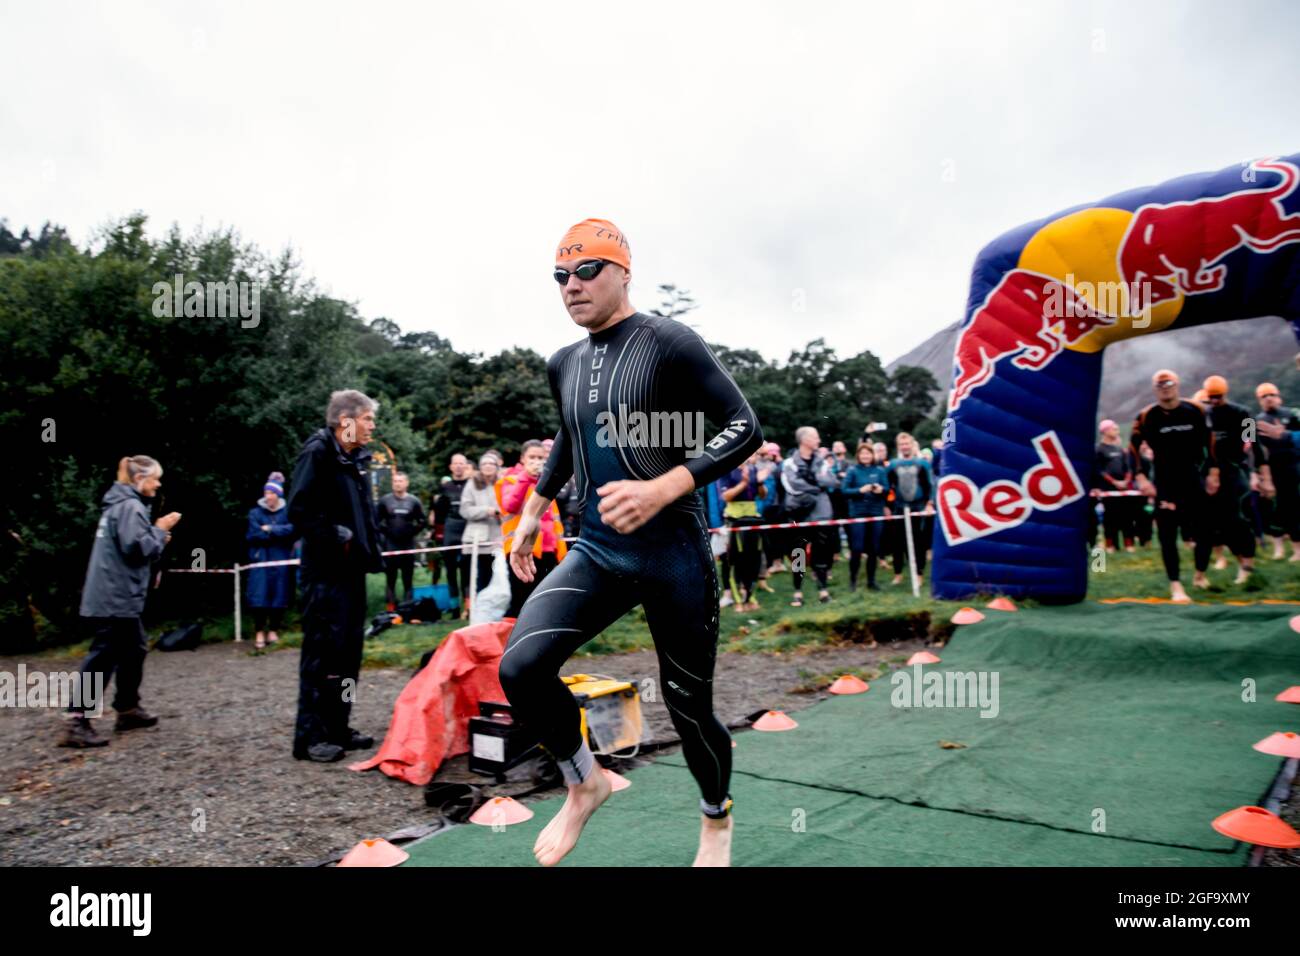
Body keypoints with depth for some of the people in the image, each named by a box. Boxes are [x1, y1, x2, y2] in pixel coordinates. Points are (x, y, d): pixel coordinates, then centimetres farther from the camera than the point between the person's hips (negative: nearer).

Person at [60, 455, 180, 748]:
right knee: (103, 658, -8)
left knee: (134, 650, 18)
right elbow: (137, 548, -24)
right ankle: (76, 722, -7)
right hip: (115, 598, -11)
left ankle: (128, 709, 27)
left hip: (115, 596, 11)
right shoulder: (130, 506, -13)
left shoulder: (121, 504, 18)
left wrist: (157, 539, 12)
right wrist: (160, 530, -10)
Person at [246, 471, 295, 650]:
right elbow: (253, 536, -8)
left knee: (278, 595, 3)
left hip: (281, 561, 1)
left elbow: (292, 530, -12)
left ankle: (273, 631, 14)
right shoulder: (255, 512, 3)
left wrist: (270, 529, -12)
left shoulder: (287, 512, 5)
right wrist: (278, 534, -10)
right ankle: (259, 633, 0)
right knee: (260, 596, -6)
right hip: (260, 560, -1)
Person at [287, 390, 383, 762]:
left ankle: (337, 727, 22)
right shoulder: (317, 451, -10)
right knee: (322, 651, -5)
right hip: (325, 571, -9)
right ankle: (310, 736, 4)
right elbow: (300, 511, -19)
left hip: (351, 568, 9)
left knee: (348, 651, 12)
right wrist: (337, 538, -16)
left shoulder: (357, 458, 15)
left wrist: (370, 550, 11)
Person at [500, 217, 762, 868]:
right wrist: (533, 511, 27)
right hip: (595, 551, 5)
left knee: (688, 707, 6)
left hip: (673, 553, -5)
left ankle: (716, 819, 39)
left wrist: (662, 490, -26)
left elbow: (744, 427, -14)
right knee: (519, 667, -14)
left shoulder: (667, 343, -10)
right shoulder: (564, 365, 10)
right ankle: (584, 783, 15)